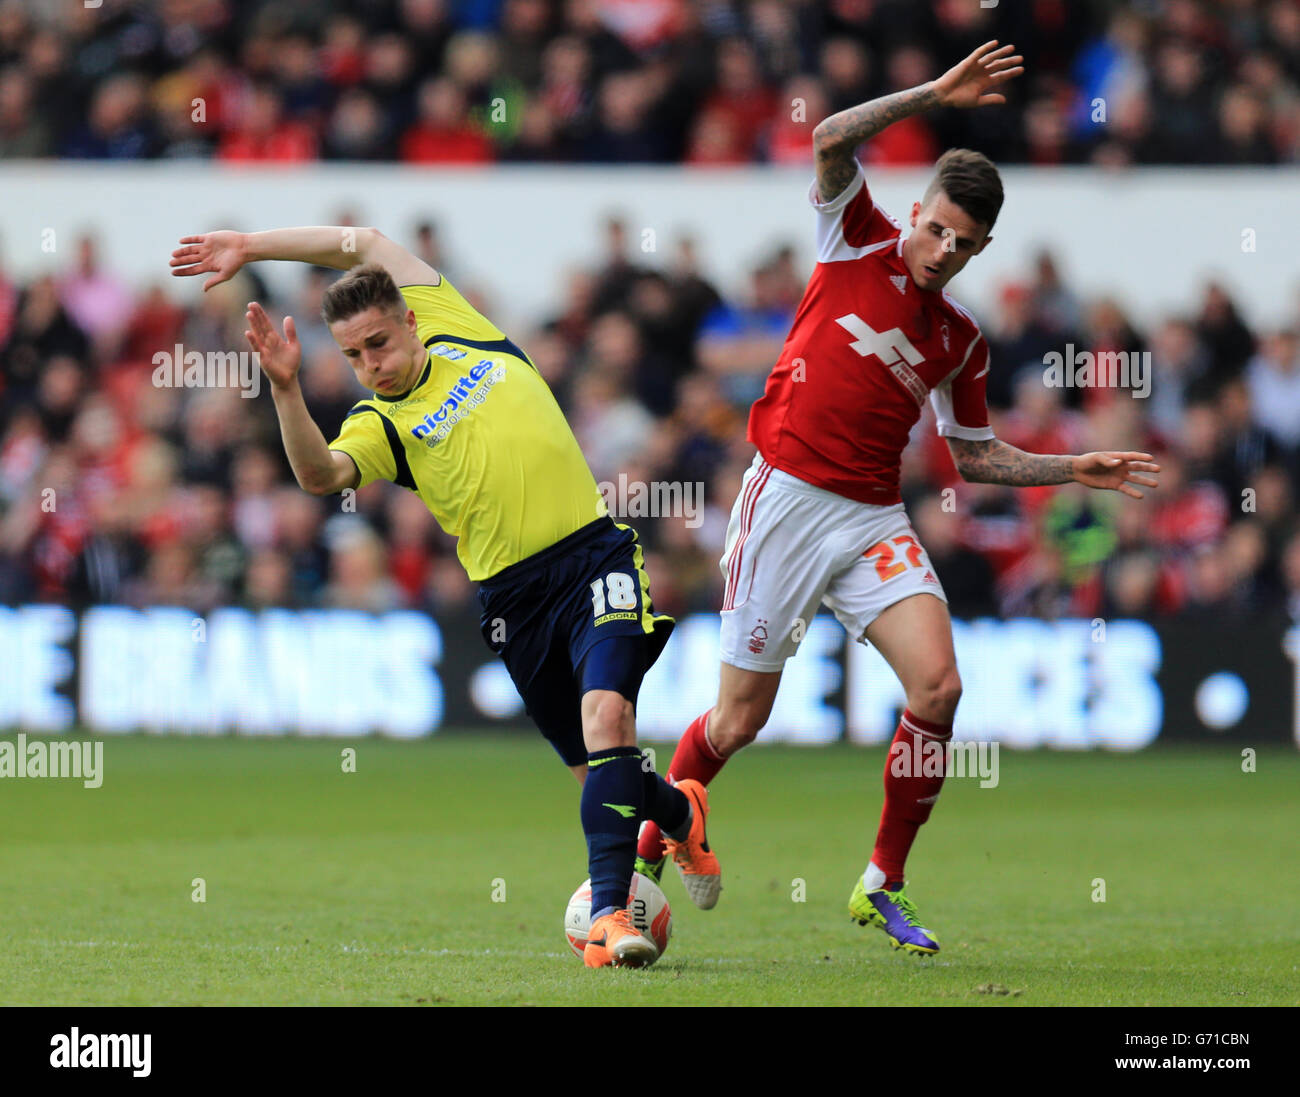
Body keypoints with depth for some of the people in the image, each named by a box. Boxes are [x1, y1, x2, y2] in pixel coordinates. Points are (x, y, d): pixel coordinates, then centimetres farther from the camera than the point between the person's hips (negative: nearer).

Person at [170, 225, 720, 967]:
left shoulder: (457, 329, 9)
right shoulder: (379, 426, 4)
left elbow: (368, 242, 10)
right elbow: (320, 474, -17)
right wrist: (286, 386, -29)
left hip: (595, 554, -1)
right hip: (514, 593, 1)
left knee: (606, 715, -22)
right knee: (597, 771, 5)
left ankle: (610, 911, -22)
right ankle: (681, 813, 39)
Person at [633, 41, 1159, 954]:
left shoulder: (962, 340, 11)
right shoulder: (858, 243, 0)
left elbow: (972, 452, 22)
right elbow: (833, 140, -16)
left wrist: (1071, 469, 10)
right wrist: (936, 95, -21)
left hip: (874, 518, 4)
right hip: (788, 495, -4)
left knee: (938, 687, -16)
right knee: (740, 718, 0)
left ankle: (883, 885, -2)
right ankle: (644, 857, 25)